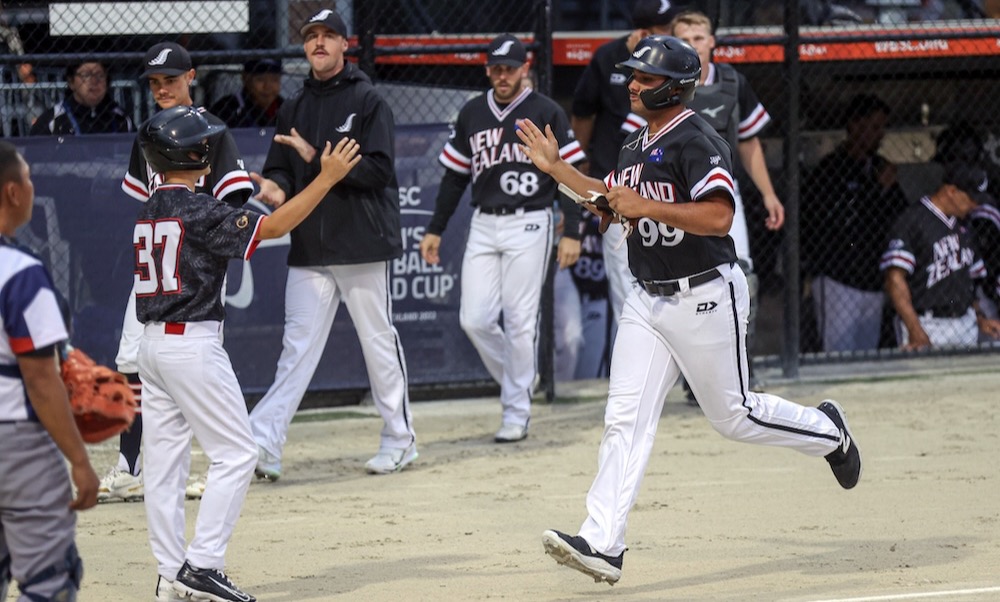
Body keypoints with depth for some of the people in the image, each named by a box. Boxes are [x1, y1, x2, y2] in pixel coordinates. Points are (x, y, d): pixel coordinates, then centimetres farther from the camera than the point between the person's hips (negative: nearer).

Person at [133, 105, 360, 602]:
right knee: (235, 453, -3)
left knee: (164, 459, 8)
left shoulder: (147, 214, 10)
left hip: (152, 343, 8)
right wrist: (327, 177, -14)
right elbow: (272, 227, -16)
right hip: (192, 344, -8)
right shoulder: (199, 212, -14)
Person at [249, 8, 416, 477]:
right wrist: (277, 186, -12)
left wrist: (317, 158, -17)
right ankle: (263, 445, -12)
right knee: (297, 346, -3)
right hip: (310, 249, 4)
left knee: (379, 342, 4)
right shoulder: (294, 109, 14)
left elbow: (378, 170, -12)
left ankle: (400, 441, 16)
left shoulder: (367, 101, -3)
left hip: (363, 245, -4)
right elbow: (280, 169, 12)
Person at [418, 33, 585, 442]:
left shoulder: (546, 113, -2)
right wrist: (435, 230, 13)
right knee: (474, 319, -3)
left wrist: (571, 233, -10)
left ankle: (516, 412, 3)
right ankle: (519, 381, 20)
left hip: (529, 224, -4)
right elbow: (454, 176, 17)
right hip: (483, 225, 4)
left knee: (520, 322, -5)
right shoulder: (472, 114, 11)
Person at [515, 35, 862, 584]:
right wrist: (555, 167, 22)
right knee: (625, 416, -4)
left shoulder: (697, 141, -16)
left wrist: (647, 206, -28)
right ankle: (602, 544, -10)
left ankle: (827, 431, 33)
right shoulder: (637, 143, 12)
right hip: (647, 300, 8)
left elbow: (718, 216, -27)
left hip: (705, 297, -8)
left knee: (732, 416, 6)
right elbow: (613, 200, 29)